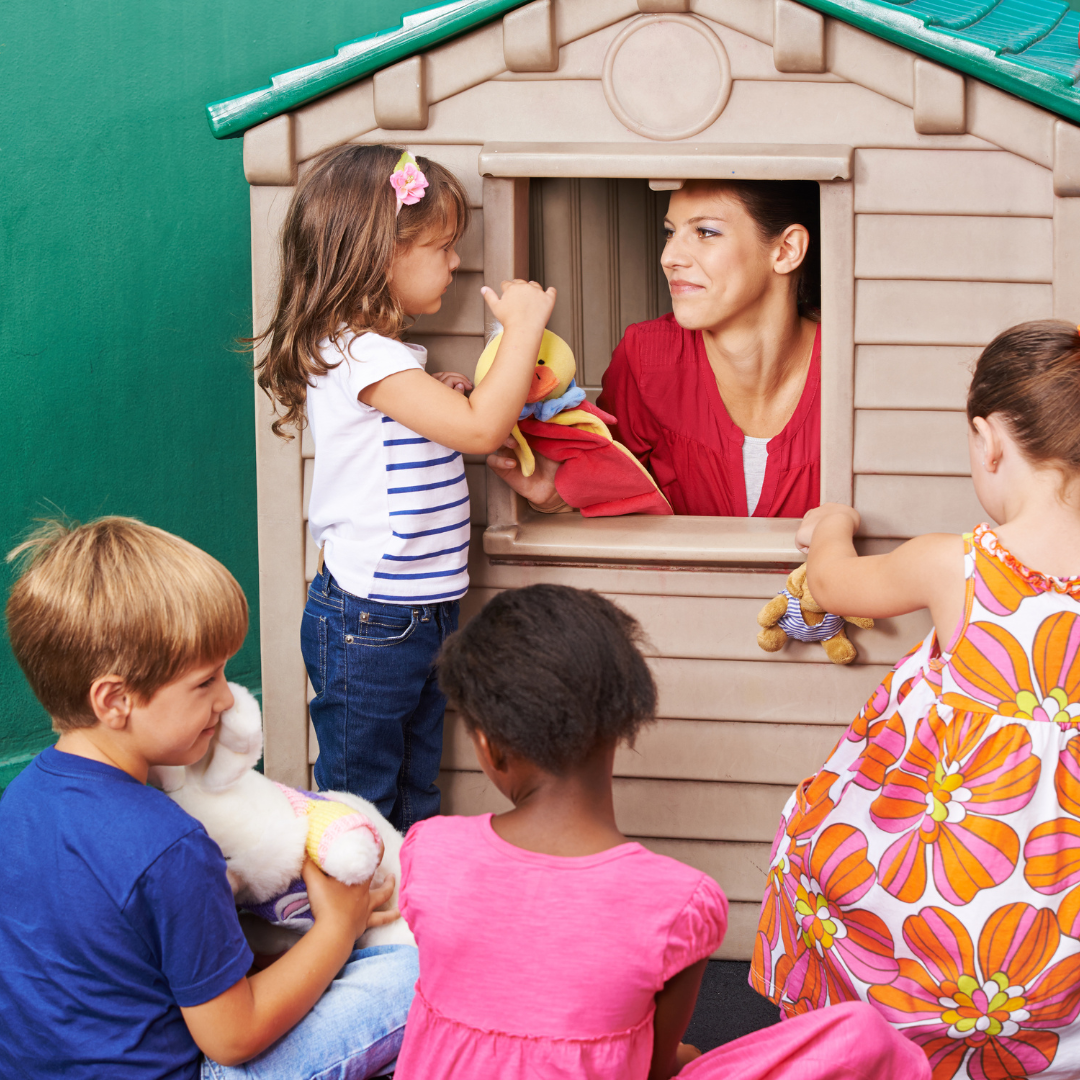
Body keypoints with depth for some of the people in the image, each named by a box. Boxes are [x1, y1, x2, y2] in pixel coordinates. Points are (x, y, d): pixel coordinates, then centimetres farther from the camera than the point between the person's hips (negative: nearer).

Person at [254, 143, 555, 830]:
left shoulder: (388, 353, 11)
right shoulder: (358, 355, -22)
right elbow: (479, 429, -27)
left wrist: (444, 393, 5)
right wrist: (523, 328, -18)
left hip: (424, 612, 10)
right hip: (369, 626, -10)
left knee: (415, 803, 17)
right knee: (360, 805, 3)